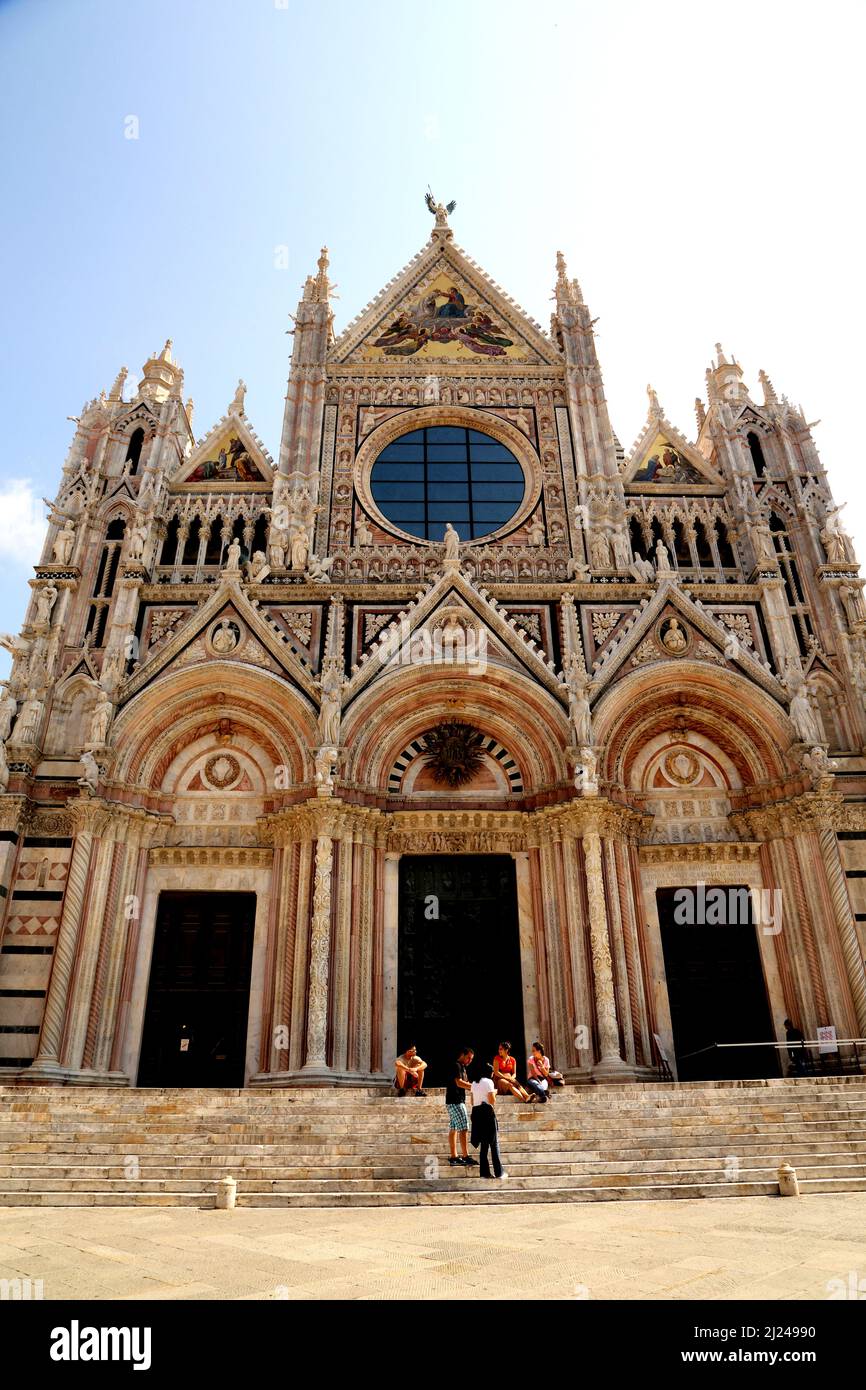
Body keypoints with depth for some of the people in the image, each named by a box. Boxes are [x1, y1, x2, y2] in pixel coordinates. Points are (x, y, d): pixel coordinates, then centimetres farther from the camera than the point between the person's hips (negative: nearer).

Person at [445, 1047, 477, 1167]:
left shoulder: (462, 1067, 20)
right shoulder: (456, 1066, -11)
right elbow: (459, 1083, -21)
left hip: (458, 1102, 10)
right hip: (455, 1102, -10)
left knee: (453, 1129, 9)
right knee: (463, 1128, -12)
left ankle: (453, 1157, 10)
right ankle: (465, 1156, -13)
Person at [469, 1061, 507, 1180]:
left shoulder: (474, 1083, 13)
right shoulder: (488, 1082, -7)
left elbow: (472, 1101, 12)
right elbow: (492, 1101, -11)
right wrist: (494, 1093, 7)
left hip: (476, 1112, 7)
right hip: (487, 1112, -6)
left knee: (483, 1143, 11)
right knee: (494, 1143, 0)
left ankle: (484, 1172, 9)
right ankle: (498, 1172, 1)